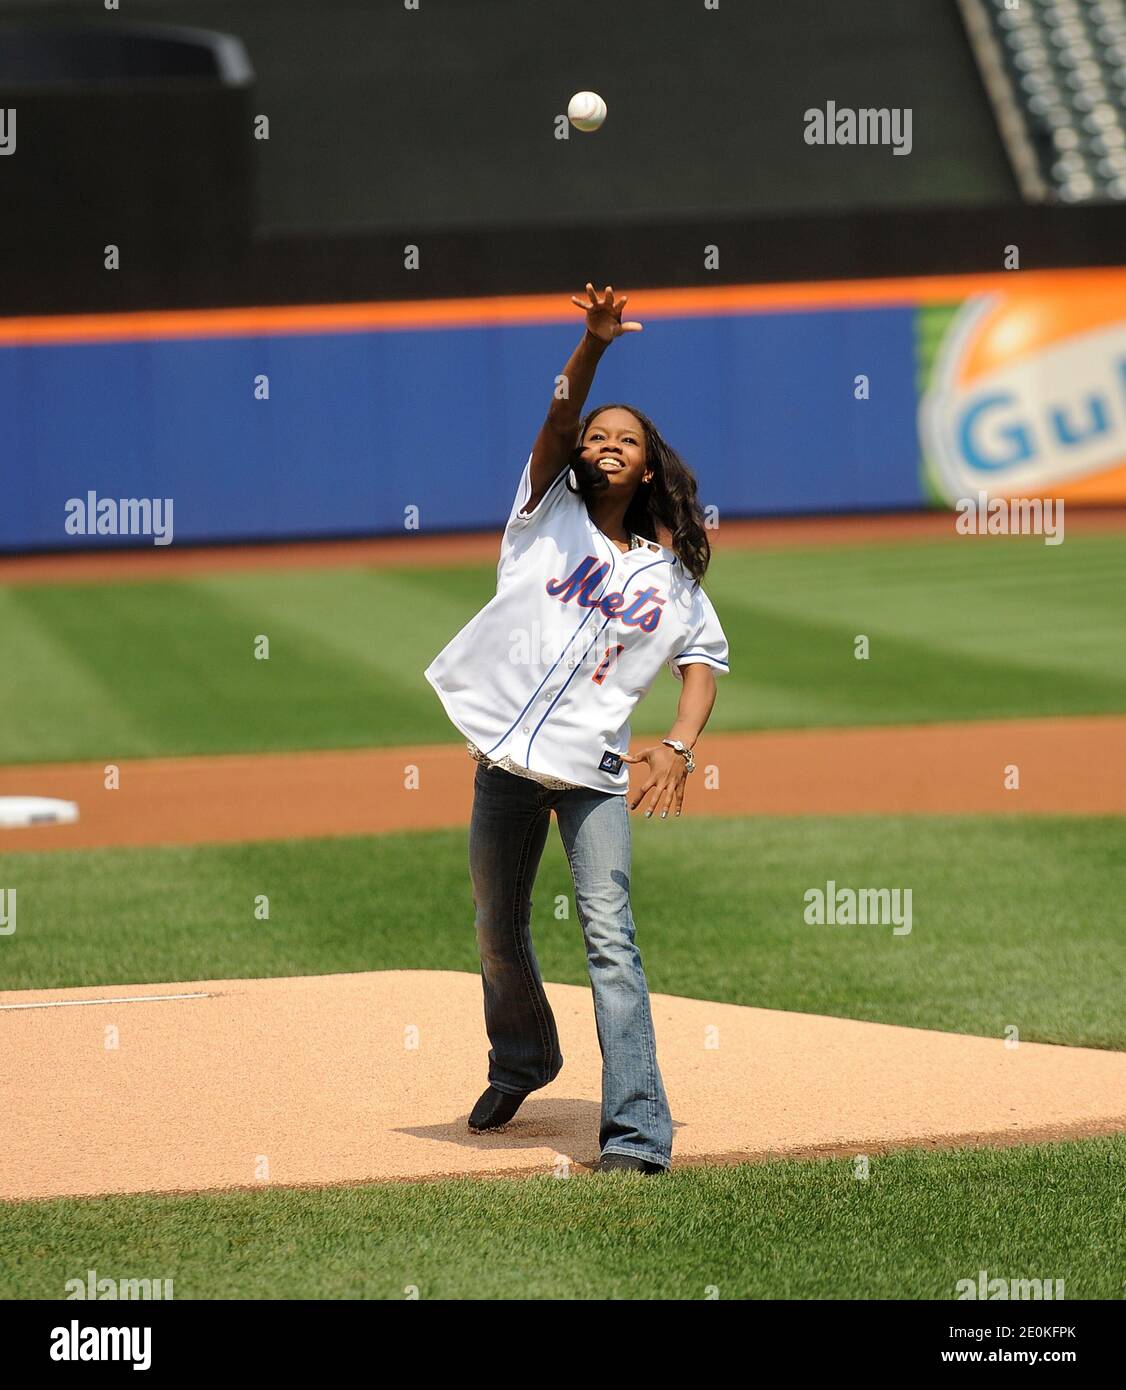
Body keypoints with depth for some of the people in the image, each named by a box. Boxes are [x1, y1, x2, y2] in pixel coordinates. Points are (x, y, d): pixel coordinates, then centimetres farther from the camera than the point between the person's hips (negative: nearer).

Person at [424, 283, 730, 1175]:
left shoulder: (668, 571, 9)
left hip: (594, 768, -1)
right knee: (499, 933, 15)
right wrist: (594, 346, -27)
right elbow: (559, 417, -10)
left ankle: (639, 1130, -20)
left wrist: (679, 747, -10)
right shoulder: (549, 516, 6)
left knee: (610, 935, -14)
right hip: (506, 755, 1)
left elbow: (704, 657, 9)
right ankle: (522, 1065, 43)